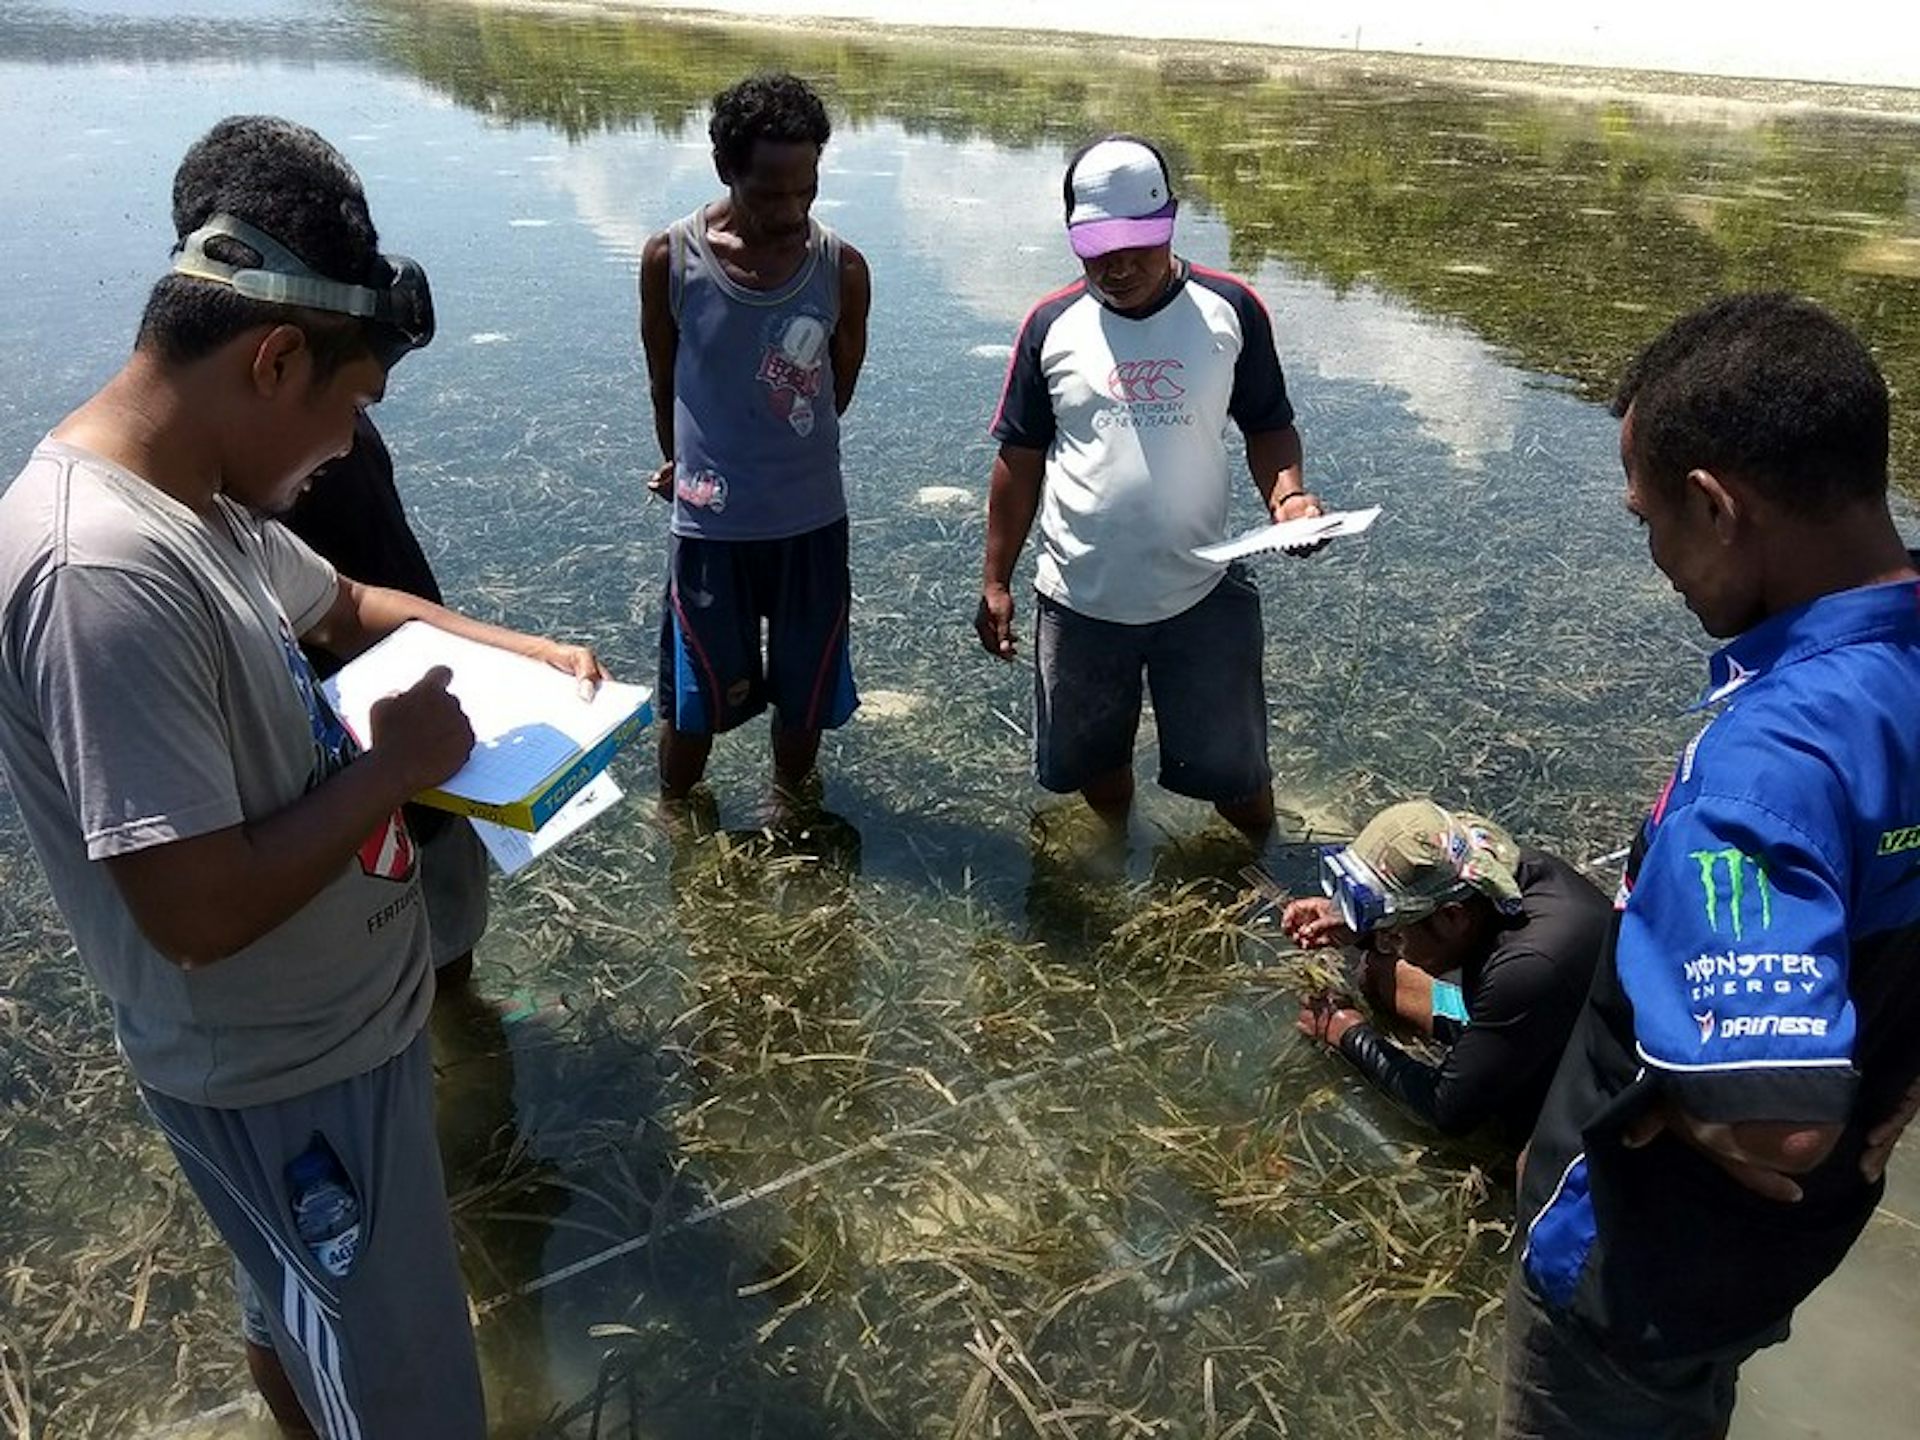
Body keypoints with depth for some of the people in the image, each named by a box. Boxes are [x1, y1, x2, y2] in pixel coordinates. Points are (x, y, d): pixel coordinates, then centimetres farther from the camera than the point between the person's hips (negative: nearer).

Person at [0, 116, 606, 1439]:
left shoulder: (202, 498, -3)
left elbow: (346, 605, 17)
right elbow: (199, 911, -33)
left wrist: (521, 649, 4)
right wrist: (396, 767, -22)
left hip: (331, 1017, 9)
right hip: (286, 1074, -9)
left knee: (305, 1310, 32)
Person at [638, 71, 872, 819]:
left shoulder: (842, 270, -10)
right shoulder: (670, 260, -13)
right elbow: (664, 382, 3)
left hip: (812, 519, 2)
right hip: (710, 523, -1)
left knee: (804, 695, 17)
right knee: (694, 701, 13)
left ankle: (789, 814, 43)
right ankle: (674, 824, 39)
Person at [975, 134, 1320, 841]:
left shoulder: (1230, 311, -5)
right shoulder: (1052, 325, -2)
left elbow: (1268, 426, 4)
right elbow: (1020, 459, 3)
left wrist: (1287, 496, -17)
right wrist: (996, 581, 2)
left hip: (1202, 595, -1)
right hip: (1079, 598, 2)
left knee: (1233, 770, 10)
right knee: (1093, 759, 19)